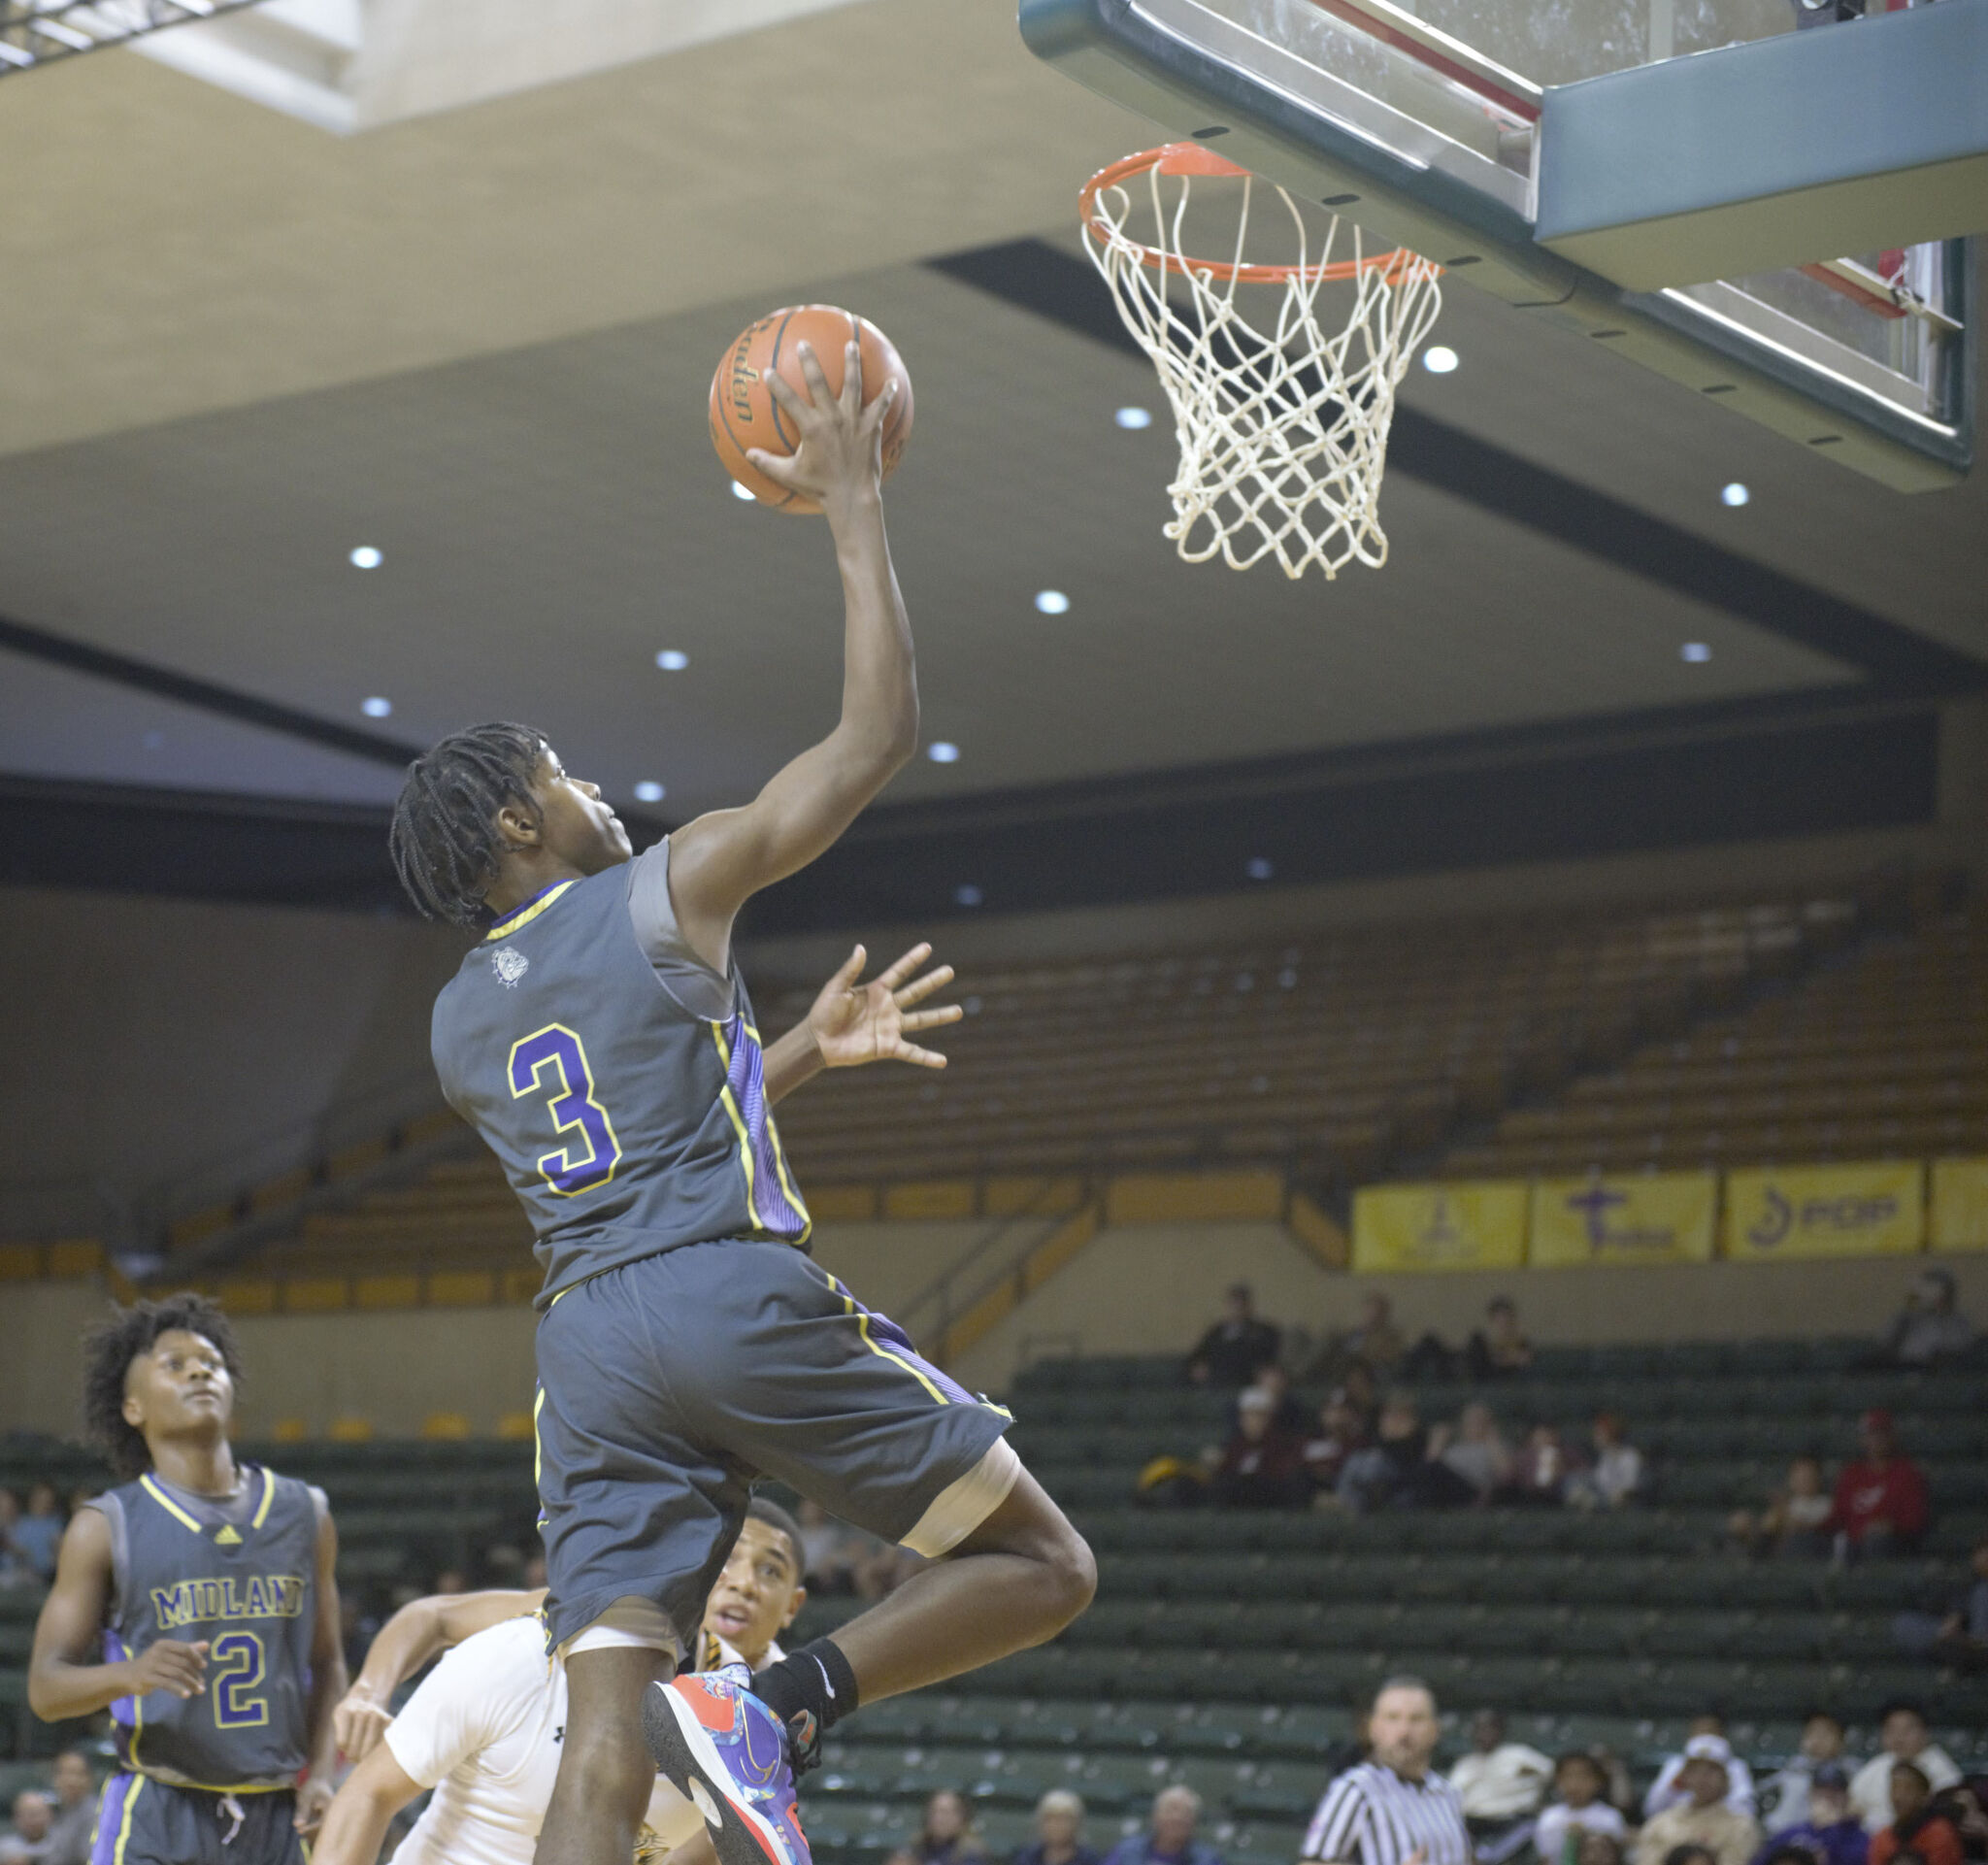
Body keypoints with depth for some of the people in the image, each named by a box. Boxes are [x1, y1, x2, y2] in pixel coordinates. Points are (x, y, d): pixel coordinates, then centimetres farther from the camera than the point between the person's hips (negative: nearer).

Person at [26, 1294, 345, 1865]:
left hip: (278, 1818, 3)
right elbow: (45, 1687, -5)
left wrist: (322, 1771, 0)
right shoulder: (105, 1528, -2)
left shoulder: (304, 1515, 7)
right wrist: (130, 1673, -26)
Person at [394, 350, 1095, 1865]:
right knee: (1045, 1566, 4)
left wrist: (804, 1052, 37)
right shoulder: (671, 889, 2)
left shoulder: (459, 1022, 20)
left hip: (590, 1338, 6)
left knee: (607, 1731, -1)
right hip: (738, 1296, -6)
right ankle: (780, 1706, -15)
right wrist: (854, 510, 9)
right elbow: (880, 734, 2)